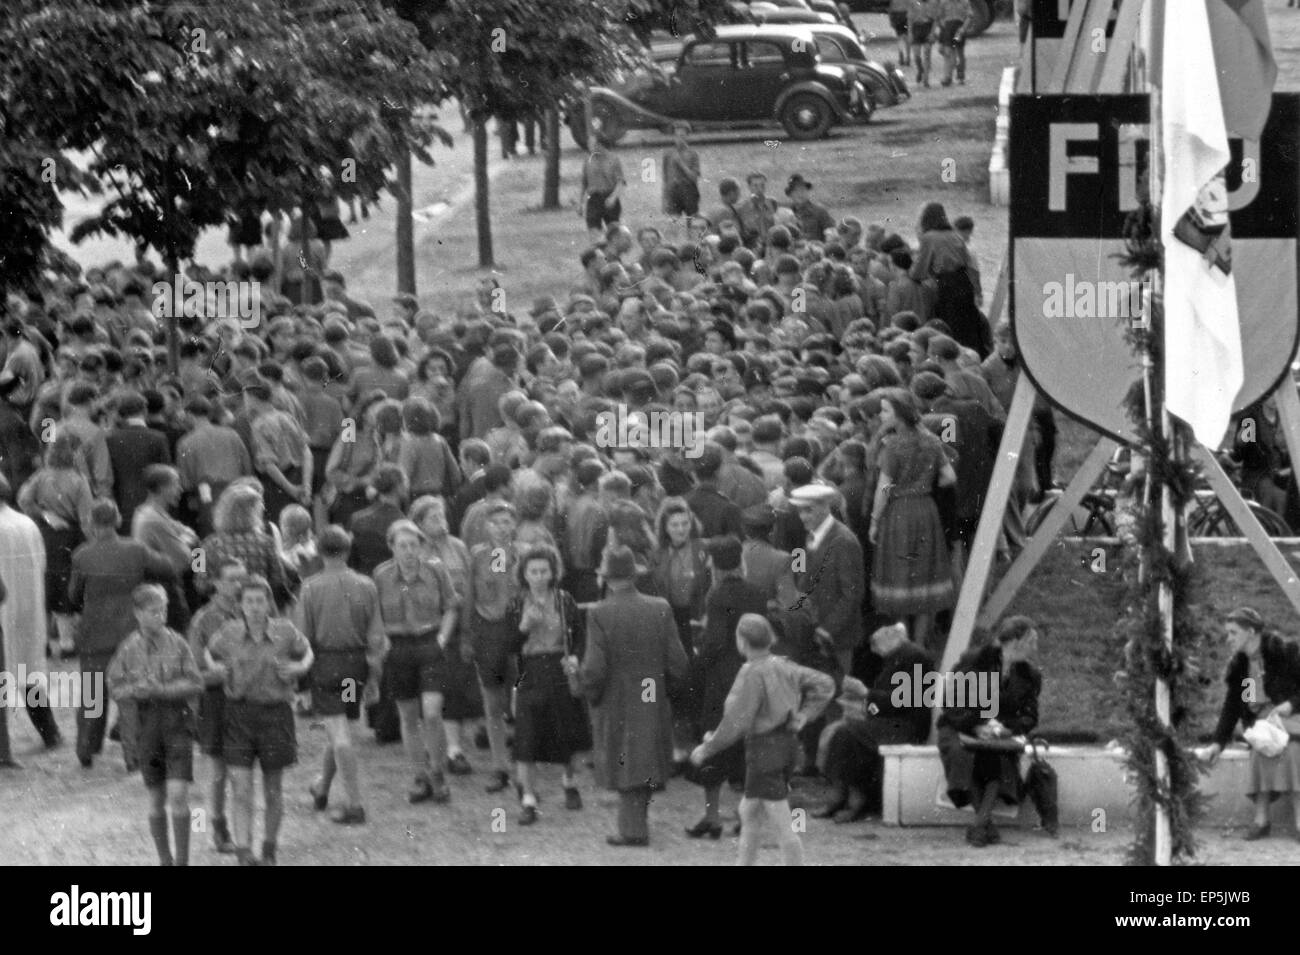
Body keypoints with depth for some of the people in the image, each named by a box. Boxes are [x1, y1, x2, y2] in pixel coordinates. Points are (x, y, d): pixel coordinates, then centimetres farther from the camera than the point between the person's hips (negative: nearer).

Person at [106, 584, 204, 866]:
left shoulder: (177, 643, -3)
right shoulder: (129, 648, 1)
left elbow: (195, 684, -6)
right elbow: (115, 688, 3)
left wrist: (161, 690, -19)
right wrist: (135, 689, -18)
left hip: (177, 718, -2)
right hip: (146, 720, 2)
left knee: (178, 794, -12)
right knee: (156, 800, 8)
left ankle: (182, 860, -4)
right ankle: (164, 859, 20)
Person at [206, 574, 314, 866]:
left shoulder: (284, 631, -7)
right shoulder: (230, 633, -5)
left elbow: (306, 652, 11)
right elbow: (210, 653, 16)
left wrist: (300, 668, -8)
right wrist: (215, 668, -4)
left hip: (276, 713, 0)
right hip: (240, 713, 0)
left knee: (273, 791, 13)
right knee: (242, 790, -10)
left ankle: (269, 849, 32)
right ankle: (244, 853, -10)